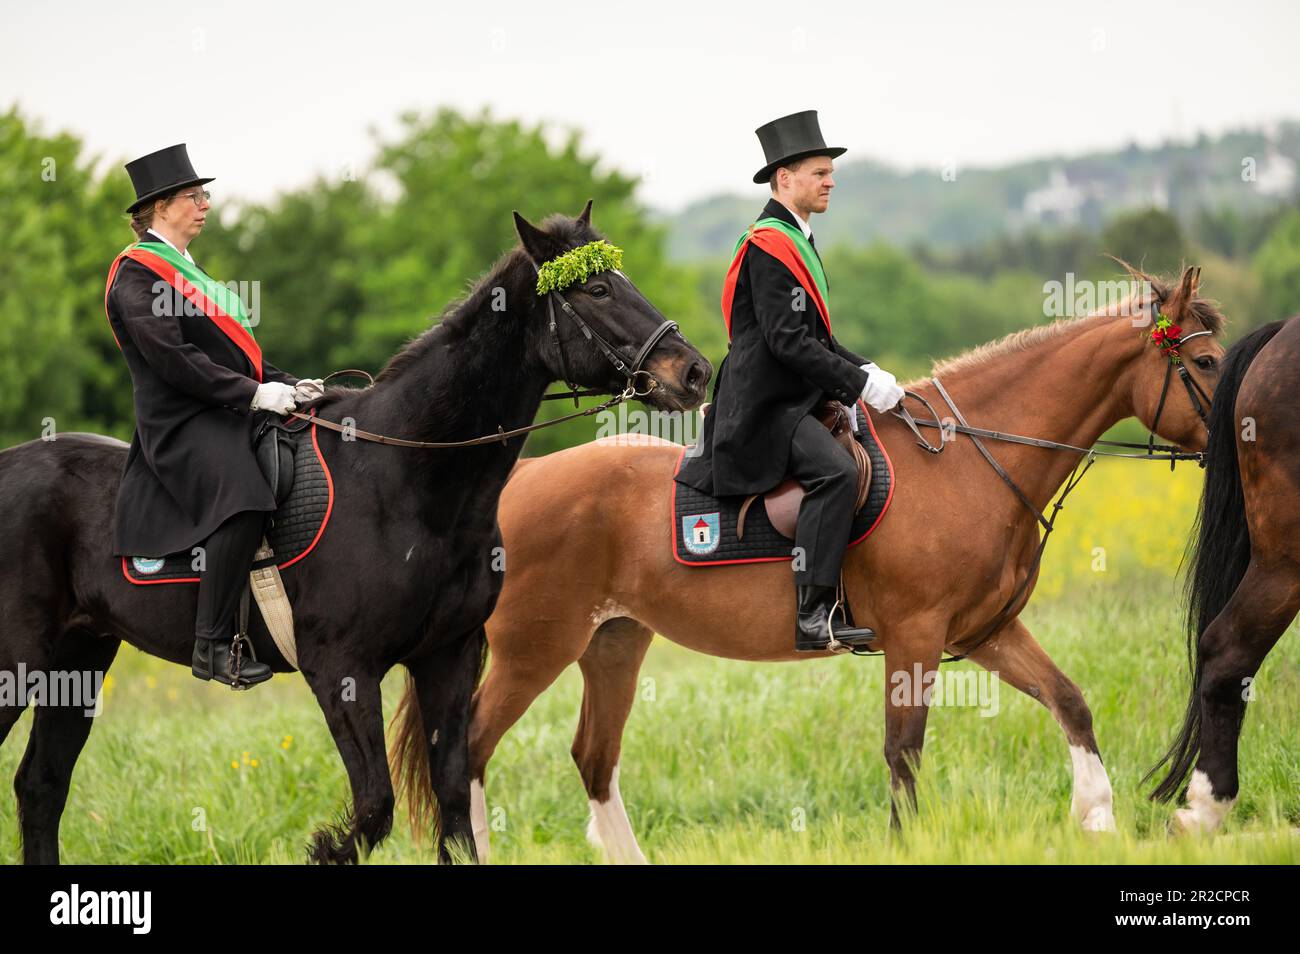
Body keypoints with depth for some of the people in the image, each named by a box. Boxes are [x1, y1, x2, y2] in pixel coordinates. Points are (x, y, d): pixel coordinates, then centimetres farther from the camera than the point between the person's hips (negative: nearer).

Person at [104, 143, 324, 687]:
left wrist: (287, 385, 9)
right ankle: (213, 647, -33)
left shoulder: (187, 272, 24)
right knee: (242, 500, -34)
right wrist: (251, 393, -20)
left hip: (227, 415, 10)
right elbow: (170, 357, -17)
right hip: (180, 423, -10)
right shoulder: (137, 274, -6)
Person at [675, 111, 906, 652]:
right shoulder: (768, 246, -14)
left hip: (794, 400, 11)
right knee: (836, 471, -30)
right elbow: (788, 342, -21)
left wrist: (864, 369, 7)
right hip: (765, 408, -11)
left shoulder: (796, 241, 19)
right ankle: (812, 617, -32)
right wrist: (858, 383, -20)